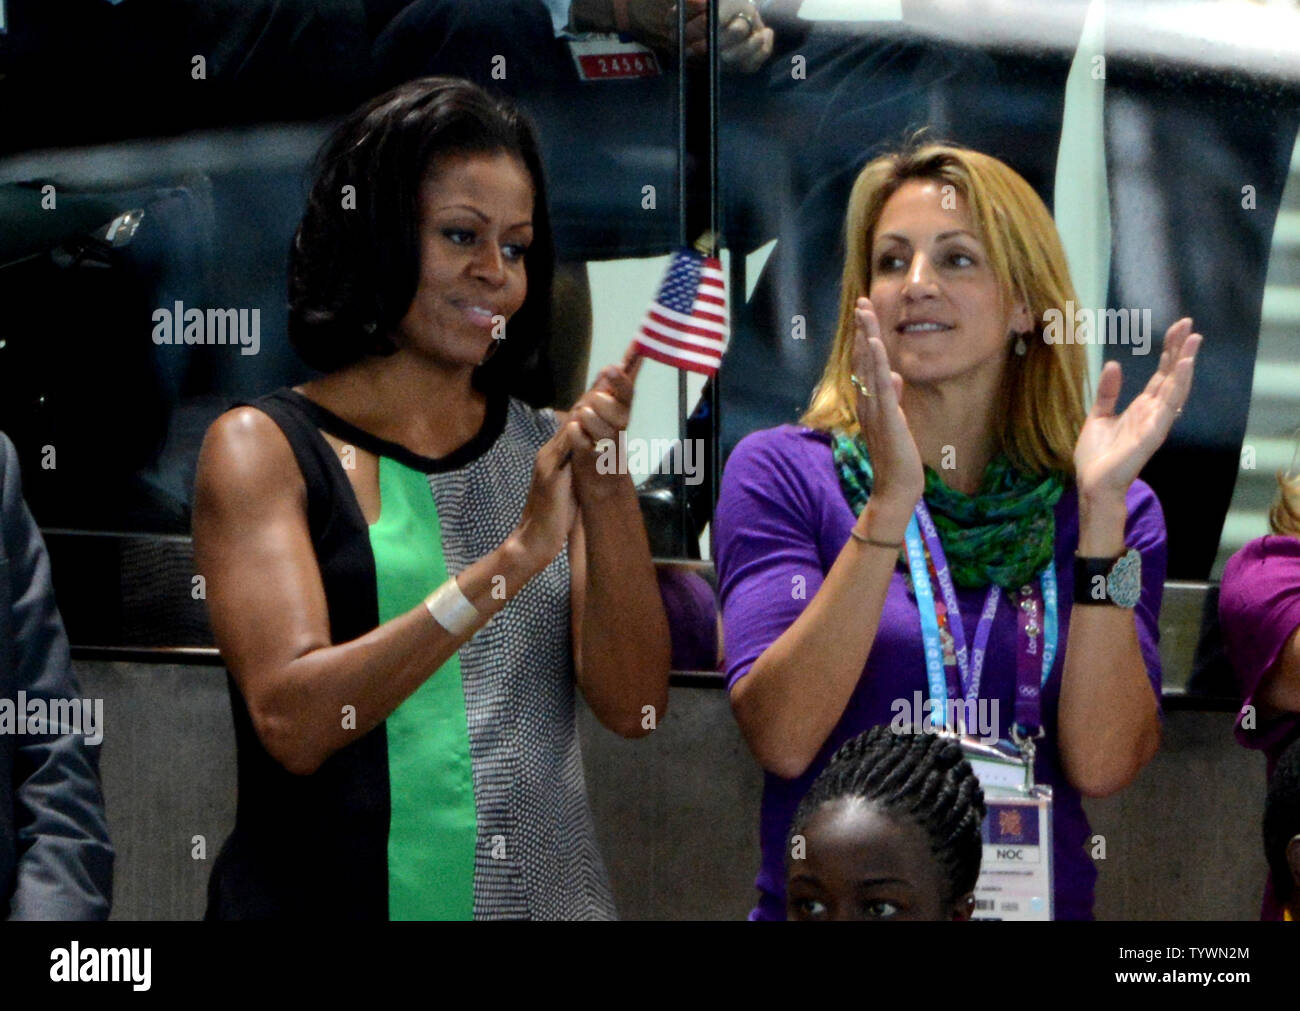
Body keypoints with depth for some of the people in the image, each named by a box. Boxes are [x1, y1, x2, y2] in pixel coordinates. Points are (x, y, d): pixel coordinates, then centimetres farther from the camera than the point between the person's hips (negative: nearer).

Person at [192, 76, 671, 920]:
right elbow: (291, 723, -17)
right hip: (335, 892, -3)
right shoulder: (263, 447, -5)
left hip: (549, 890, 4)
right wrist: (512, 560, -23)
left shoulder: (550, 447, 5)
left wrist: (608, 491, -16)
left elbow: (633, 708, -4)